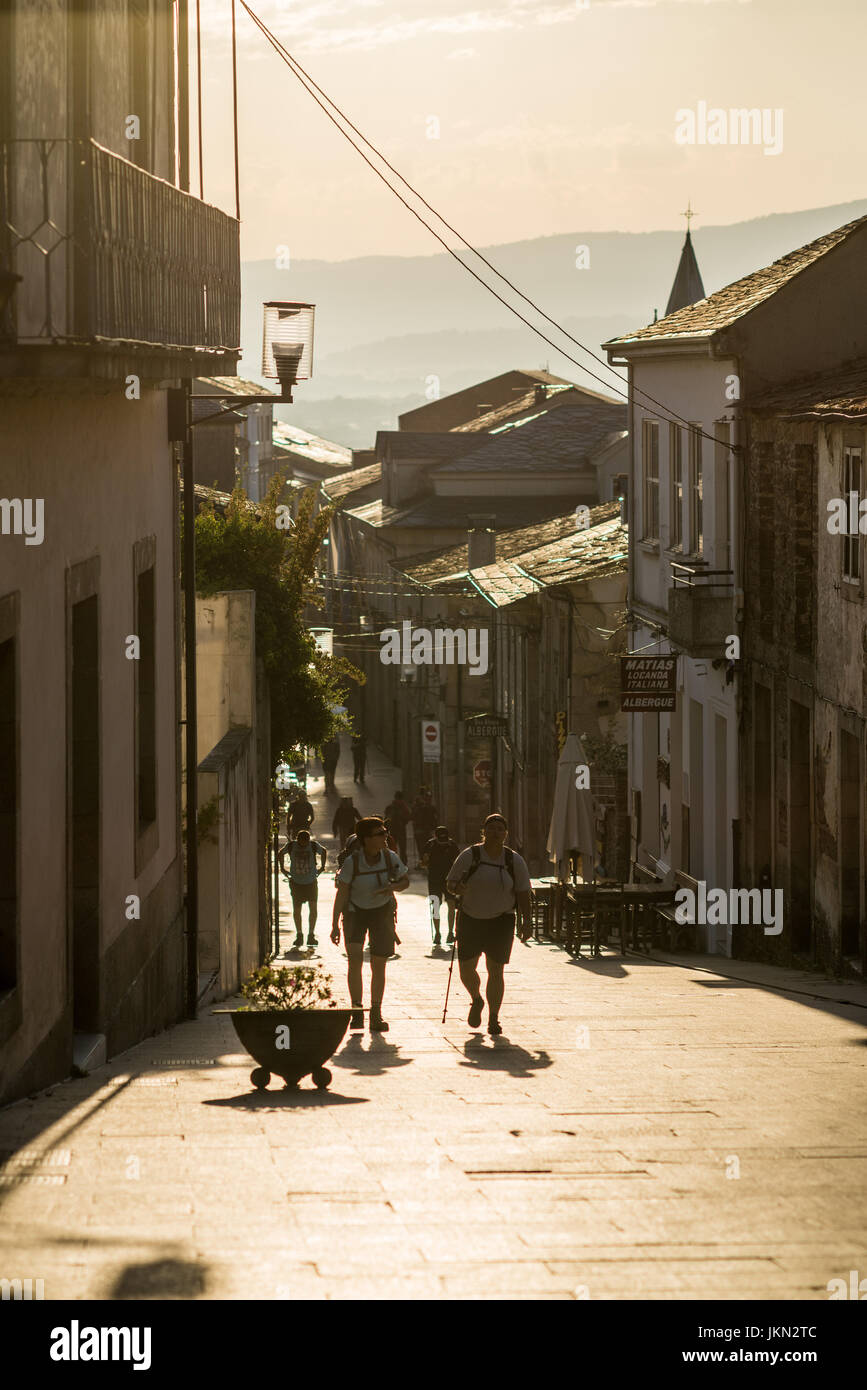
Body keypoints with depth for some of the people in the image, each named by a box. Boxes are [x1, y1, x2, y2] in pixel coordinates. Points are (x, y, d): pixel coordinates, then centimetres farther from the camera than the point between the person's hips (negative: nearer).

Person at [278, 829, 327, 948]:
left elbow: (323, 851, 13)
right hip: (296, 882, 0)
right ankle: (299, 935, 16)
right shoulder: (291, 845, -8)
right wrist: (282, 868, 10)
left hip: (311, 882, 0)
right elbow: (281, 854, 12)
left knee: (313, 908, -8)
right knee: (296, 909, 2)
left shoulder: (313, 845, -9)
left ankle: (311, 934, 2)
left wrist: (322, 867, 12)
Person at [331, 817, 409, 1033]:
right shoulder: (352, 861, -18)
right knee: (355, 958, -18)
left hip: (382, 912, 2)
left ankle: (376, 1015, 9)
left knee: (379, 965, -1)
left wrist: (392, 887, -20)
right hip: (355, 912, -2)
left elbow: (405, 882, 4)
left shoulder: (390, 858, -11)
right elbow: (341, 893, -13)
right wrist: (335, 924, -14)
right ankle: (357, 1011, -13)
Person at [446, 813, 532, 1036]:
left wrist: (526, 921, -6)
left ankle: (493, 1018, 4)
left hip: (501, 923, 0)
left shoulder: (514, 861, 1)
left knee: (495, 970, -5)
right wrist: (458, 887, -22)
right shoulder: (469, 856, -2)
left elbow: (523, 893, 4)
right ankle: (476, 1000, 31)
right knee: (466, 969, 0)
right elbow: (450, 884, 2)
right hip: (470, 919, 0)